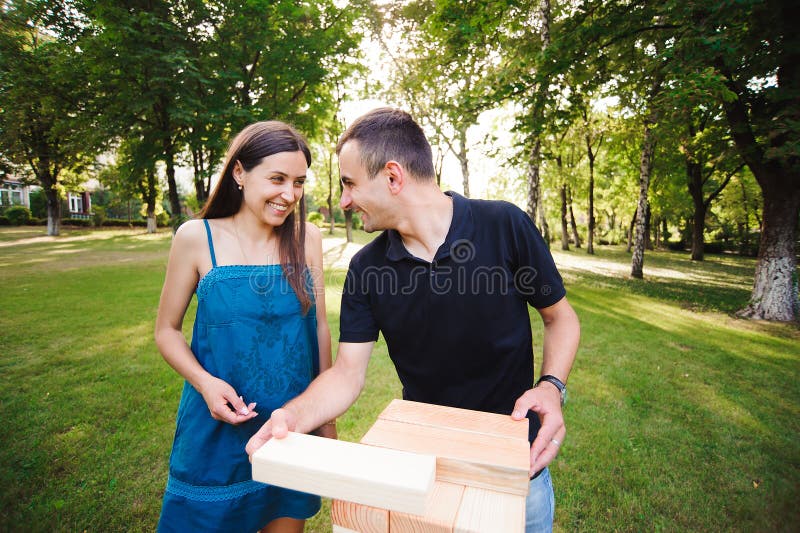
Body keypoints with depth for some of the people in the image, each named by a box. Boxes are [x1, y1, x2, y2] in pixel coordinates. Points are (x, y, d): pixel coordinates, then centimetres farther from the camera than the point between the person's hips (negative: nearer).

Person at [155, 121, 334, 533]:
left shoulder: (307, 238, -6)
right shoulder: (196, 238, -10)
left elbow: (319, 327, 1)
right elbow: (167, 330, 0)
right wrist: (204, 382, -19)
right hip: (218, 426, -1)